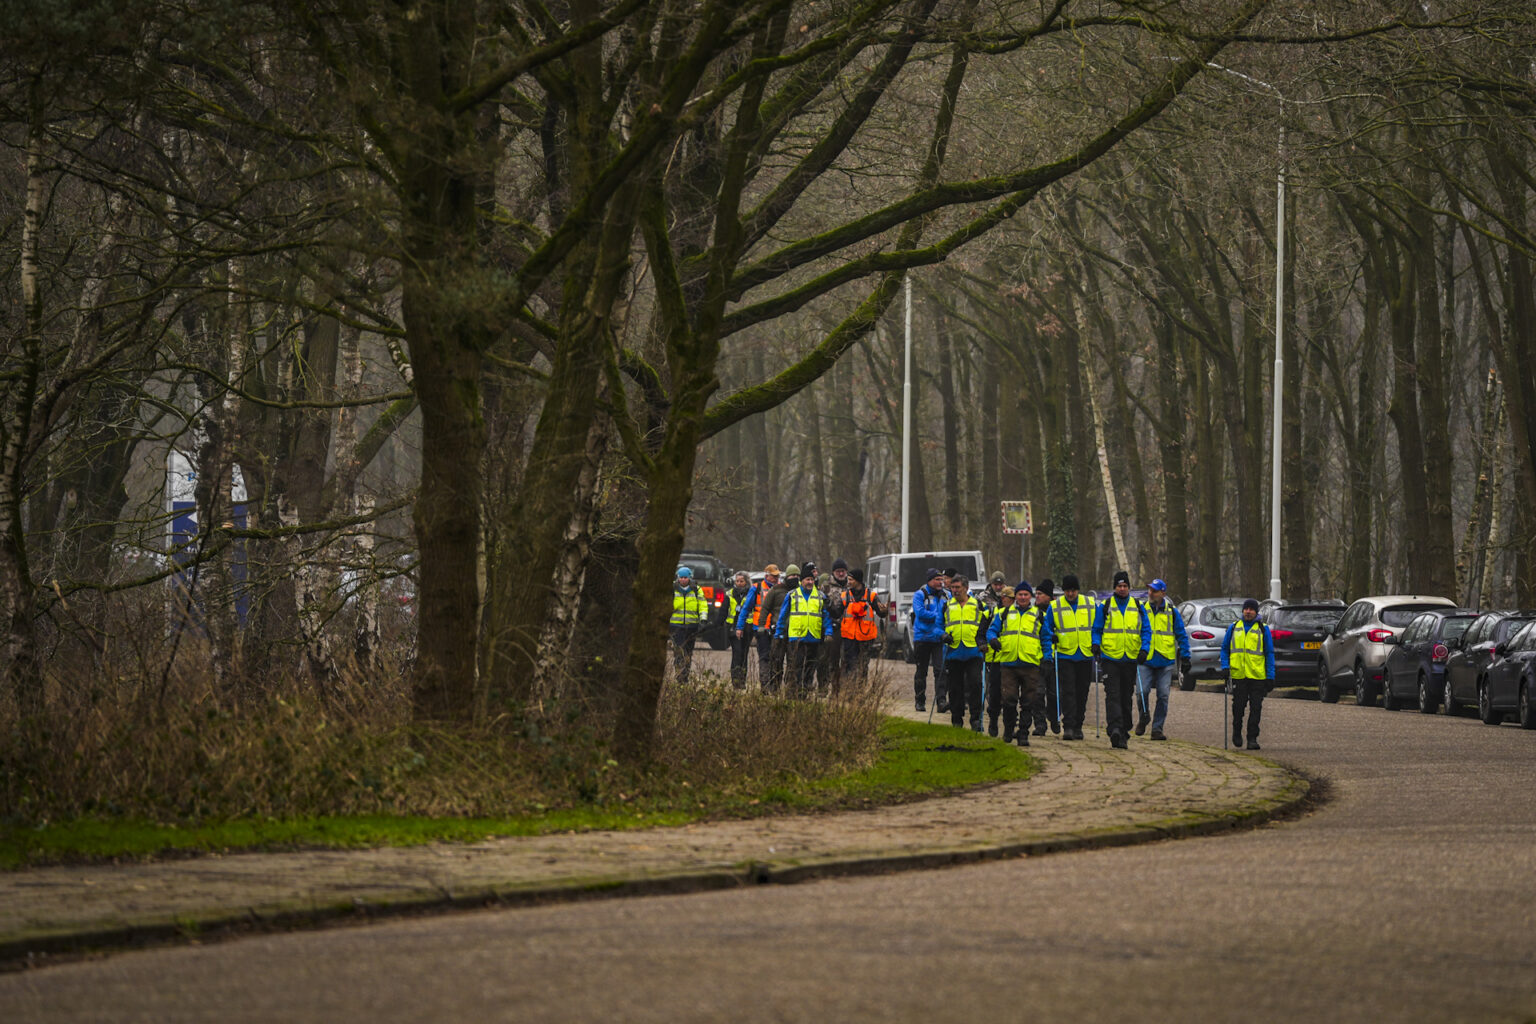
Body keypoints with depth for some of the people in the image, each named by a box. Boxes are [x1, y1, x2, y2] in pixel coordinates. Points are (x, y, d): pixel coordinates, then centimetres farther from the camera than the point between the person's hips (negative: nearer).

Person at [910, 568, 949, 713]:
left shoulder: (946, 596, 11)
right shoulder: (920, 595, -2)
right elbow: (920, 612, -15)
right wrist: (938, 616, -12)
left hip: (940, 638, 2)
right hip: (923, 637, -2)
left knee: (941, 670, -11)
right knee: (921, 671, 8)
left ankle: (941, 701, -18)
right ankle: (920, 701, 19)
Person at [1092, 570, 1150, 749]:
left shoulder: (1138, 607, 9)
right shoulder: (1105, 607, 5)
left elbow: (1146, 631, 8)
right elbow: (1097, 629, 7)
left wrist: (1144, 649, -8)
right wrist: (1096, 644, -12)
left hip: (1131, 659, 2)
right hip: (1110, 658, -2)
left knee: (1126, 697, 8)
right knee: (1113, 695, -14)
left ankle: (1124, 732, 16)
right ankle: (1115, 729, -25)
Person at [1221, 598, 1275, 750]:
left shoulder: (1263, 629, 5)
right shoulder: (1234, 628, 10)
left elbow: (1270, 653, 5)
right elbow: (1224, 649, 15)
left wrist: (1270, 676, -2)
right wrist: (1225, 667, -1)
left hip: (1258, 676, -1)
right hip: (1238, 675, 1)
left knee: (1255, 708, -2)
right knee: (1238, 706, 1)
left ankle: (1252, 739, 2)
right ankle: (1237, 732, 24)